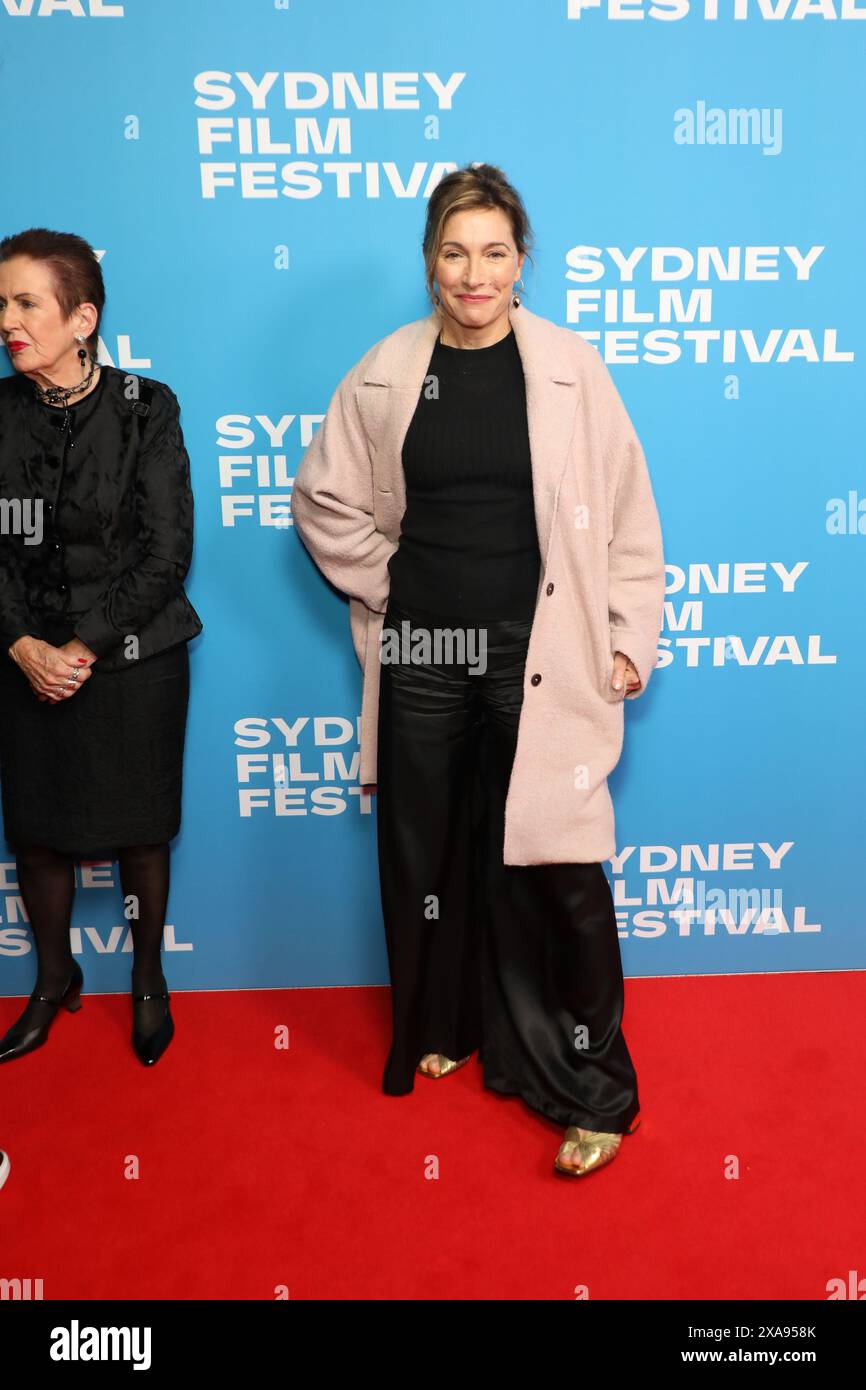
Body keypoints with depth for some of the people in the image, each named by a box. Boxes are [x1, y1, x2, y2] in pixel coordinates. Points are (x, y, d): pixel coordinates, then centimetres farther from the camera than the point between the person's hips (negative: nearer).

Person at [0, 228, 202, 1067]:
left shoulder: (144, 410, -7)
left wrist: (86, 647, -14)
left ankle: (149, 981, 32)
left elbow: (167, 550, -11)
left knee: (138, 831, 9)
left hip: (135, 661, -2)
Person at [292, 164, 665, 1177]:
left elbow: (625, 512, 0)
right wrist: (382, 587, 5)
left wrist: (630, 639, -1)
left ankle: (593, 1091, 15)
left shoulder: (570, 368, -2)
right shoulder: (387, 373, 2)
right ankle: (440, 1027, 38)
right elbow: (322, 498, 12)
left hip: (539, 655, -2)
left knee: (554, 864, -3)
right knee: (424, 854, 13)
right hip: (423, 653, 3)